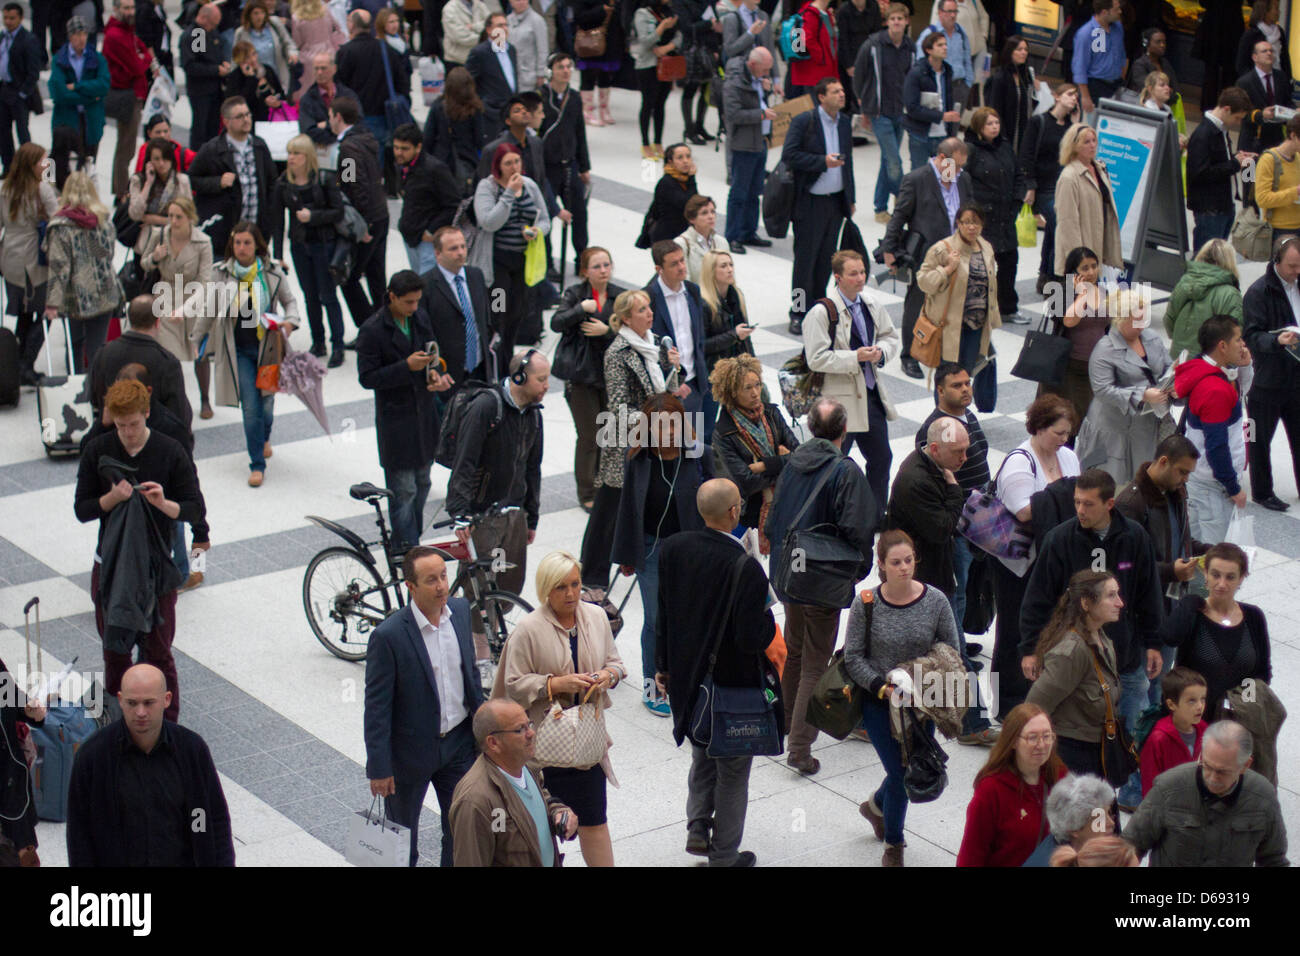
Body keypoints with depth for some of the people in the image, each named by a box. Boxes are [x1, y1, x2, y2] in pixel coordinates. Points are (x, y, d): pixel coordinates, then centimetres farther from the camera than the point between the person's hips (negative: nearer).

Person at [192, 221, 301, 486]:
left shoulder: (272, 273, -4)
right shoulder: (221, 273, -1)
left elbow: (289, 300, 9)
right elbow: (211, 309, 12)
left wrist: (290, 321, -11)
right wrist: (196, 338, 18)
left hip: (267, 346, 1)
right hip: (239, 350, -1)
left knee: (267, 400, 12)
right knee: (250, 407, -8)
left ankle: (264, 438, 47)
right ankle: (257, 464, 2)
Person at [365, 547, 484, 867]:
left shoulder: (460, 610, -7)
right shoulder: (388, 636, -24)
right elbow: (377, 708, -17)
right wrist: (379, 768, -15)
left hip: (459, 743, 5)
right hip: (411, 750, -5)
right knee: (402, 839, 16)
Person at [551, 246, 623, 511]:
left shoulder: (621, 296, 3)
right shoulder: (575, 294, -4)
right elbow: (556, 323, -16)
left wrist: (607, 331, -17)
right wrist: (581, 308, -27)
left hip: (612, 373, 3)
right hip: (582, 375, -3)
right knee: (588, 436, -1)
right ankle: (587, 494, 12)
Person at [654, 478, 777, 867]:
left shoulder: (674, 548, -9)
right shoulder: (745, 568, -27)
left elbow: (663, 613, 1)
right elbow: (753, 638, -27)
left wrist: (663, 667, 13)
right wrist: (769, 620, -5)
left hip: (686, 679, 5)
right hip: (733, 684, -5)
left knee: (702, 758, 29)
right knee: (732, 770, 13)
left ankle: (698, 828, 29)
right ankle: (724, 854, 23)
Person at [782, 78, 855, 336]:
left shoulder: (844, 122, 10)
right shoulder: (803, 122, -9)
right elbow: (789, 155, -17)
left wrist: (850, 198, 18)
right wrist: (822, 161, -23)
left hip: (836, 201, 6)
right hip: (810, 202, -6)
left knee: (826, 259, 10)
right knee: (805, 258, -2)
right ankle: (799, 314, 6)